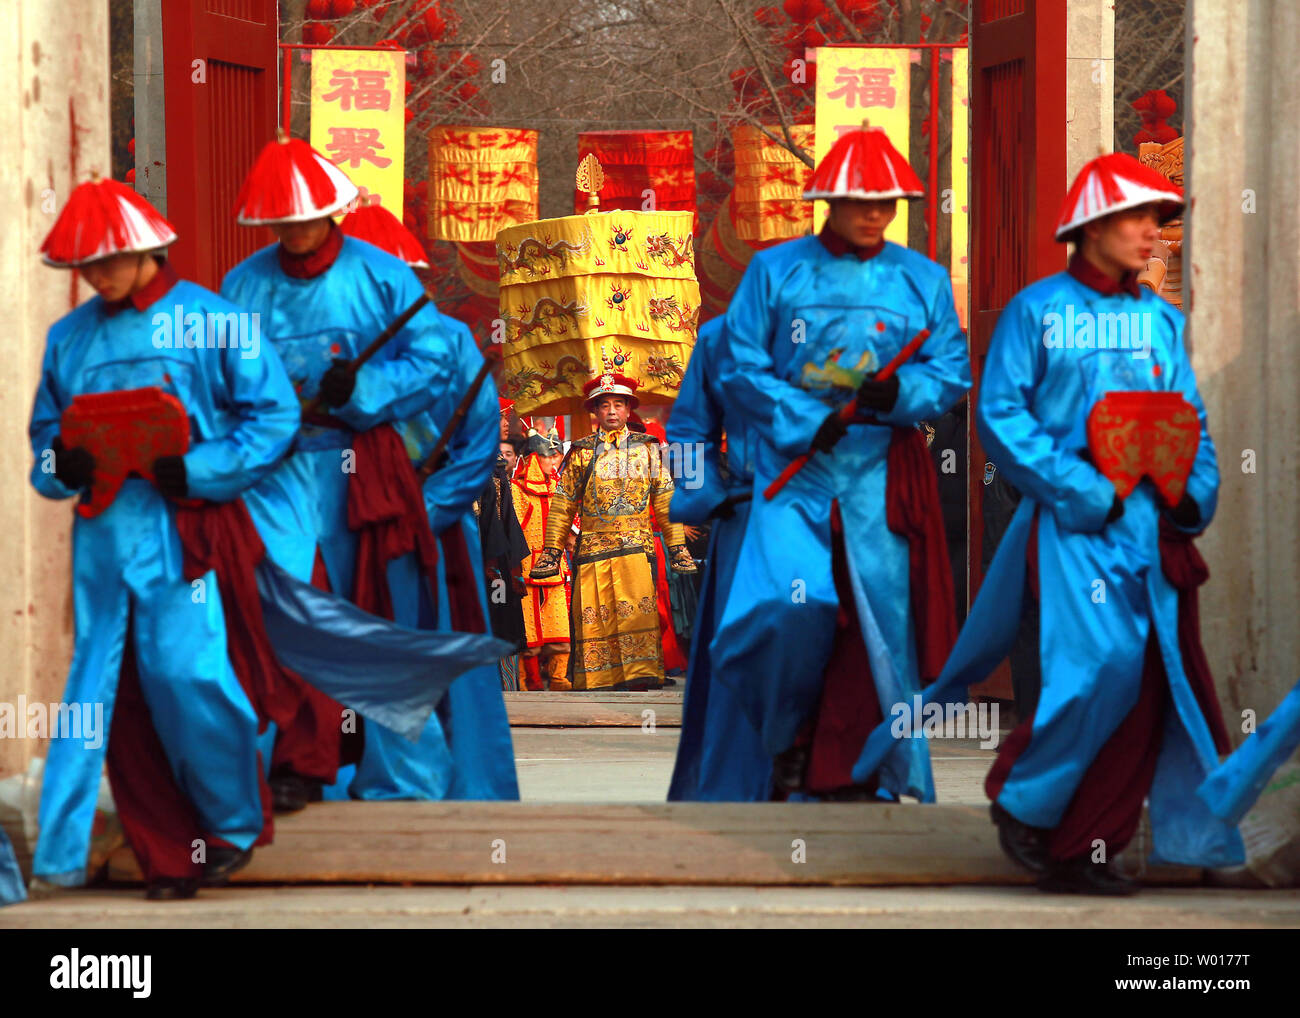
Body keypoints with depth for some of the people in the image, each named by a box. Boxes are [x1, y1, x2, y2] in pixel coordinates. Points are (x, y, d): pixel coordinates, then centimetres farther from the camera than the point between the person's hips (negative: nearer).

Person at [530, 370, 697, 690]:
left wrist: (678, 548, 8)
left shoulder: (648, 450, 12)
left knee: (637, 611, -17)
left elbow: (666, 503, 13)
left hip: (636, 545, -1)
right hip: (592, 548, 1)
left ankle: (642, 677, -18)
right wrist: (551, 551, 9)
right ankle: (596, 683, 1)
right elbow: (562, 506, 14)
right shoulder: (580, 452, 12)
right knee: (594, 617, -4)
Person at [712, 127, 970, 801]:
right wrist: (807, 421, -12)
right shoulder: (775, 271, 5)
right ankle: (789, 744, 7)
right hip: (793, 471, -2)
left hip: (882, 476, 2)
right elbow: (740, 368, 1)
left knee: (880, 620, -2)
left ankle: (859, 774, 9)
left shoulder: (922, 281, 11)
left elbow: (953, 372, 7)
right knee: (793, 606, -17)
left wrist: (902, 393, -15)